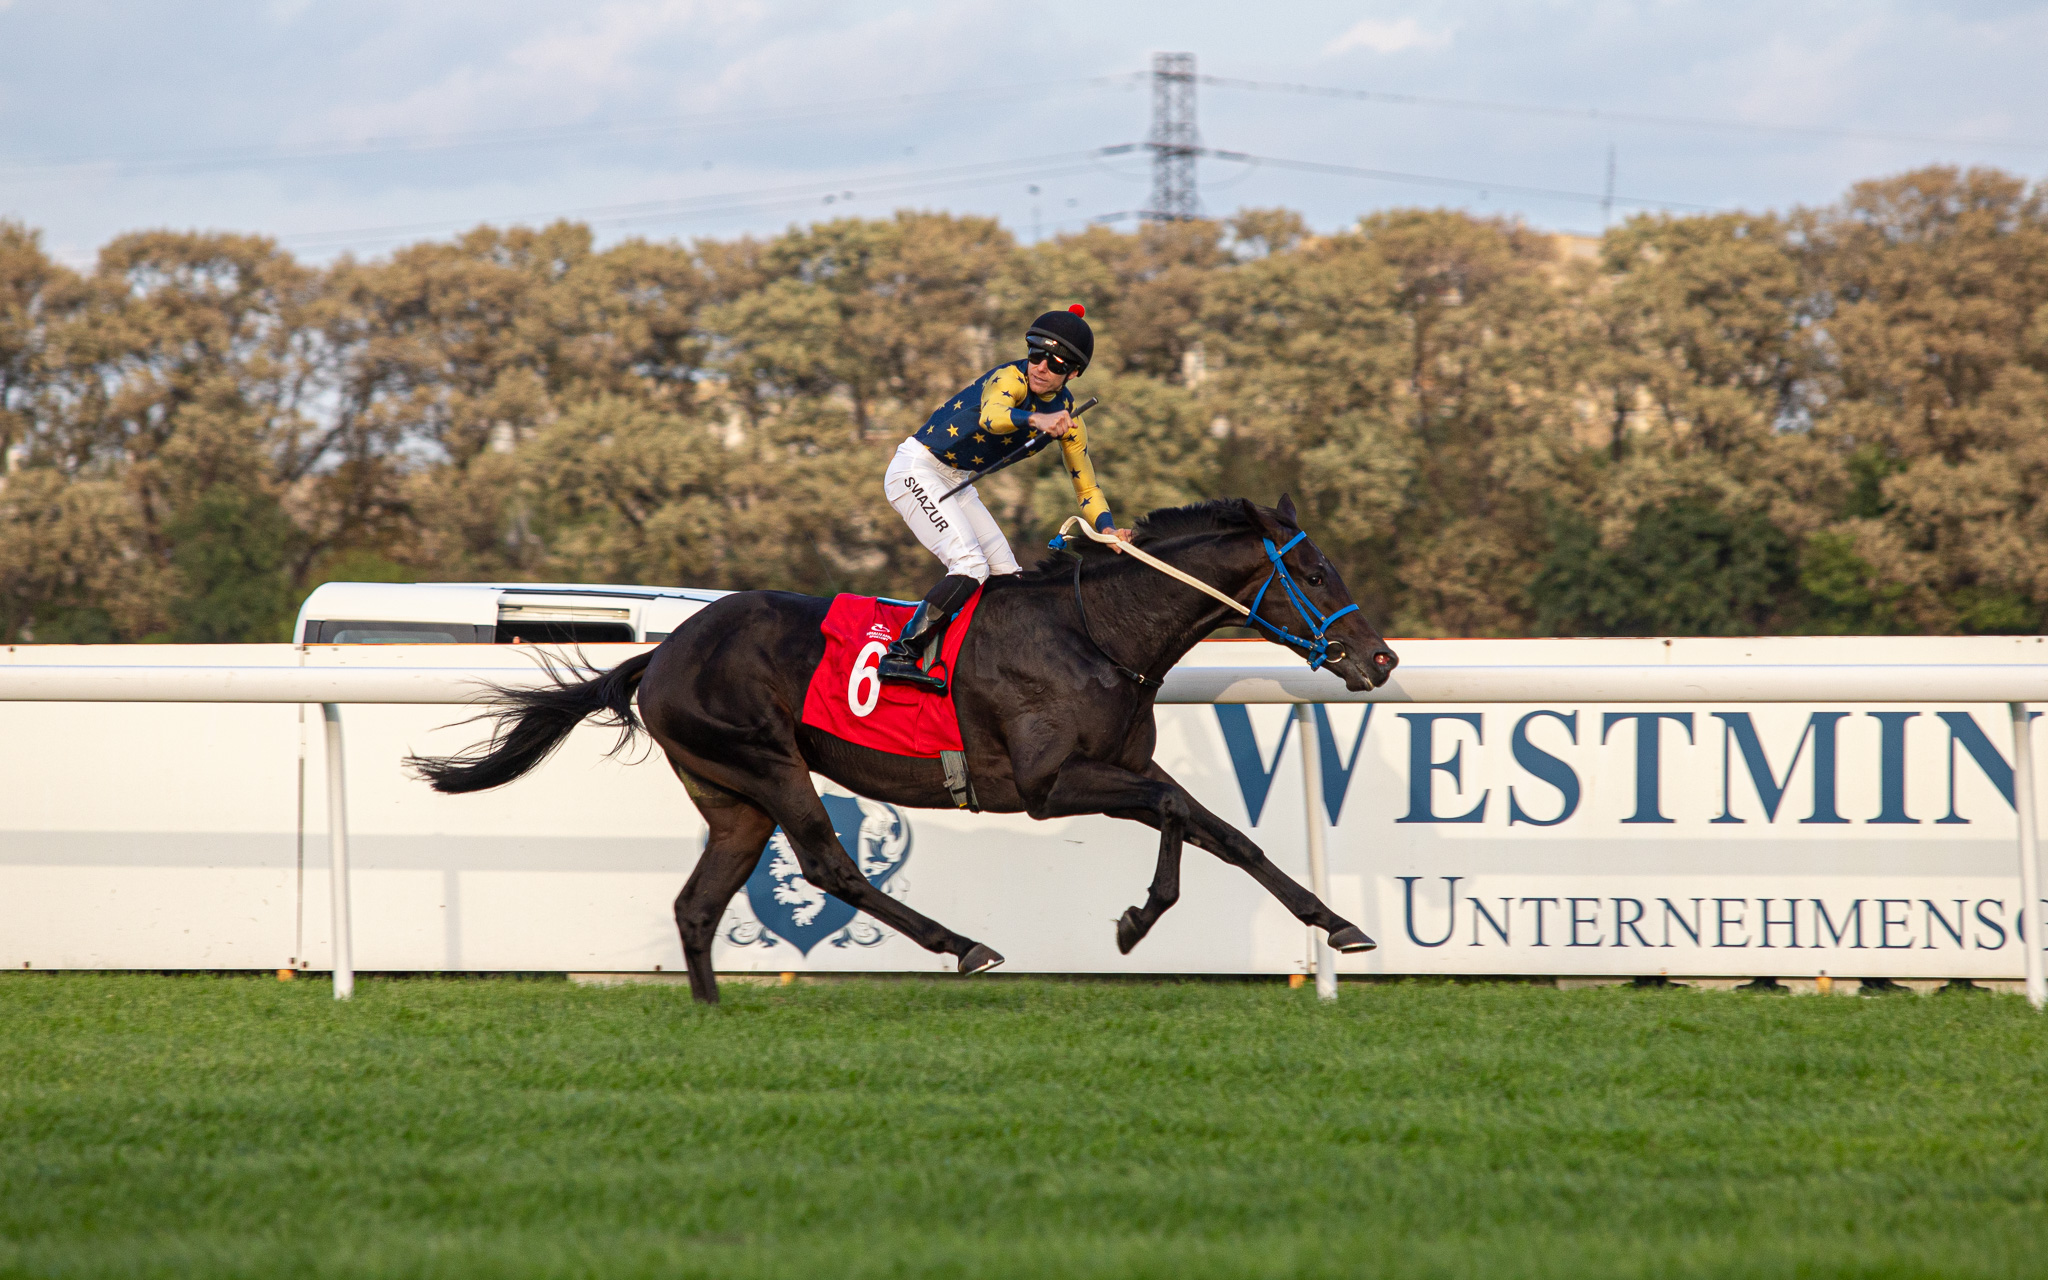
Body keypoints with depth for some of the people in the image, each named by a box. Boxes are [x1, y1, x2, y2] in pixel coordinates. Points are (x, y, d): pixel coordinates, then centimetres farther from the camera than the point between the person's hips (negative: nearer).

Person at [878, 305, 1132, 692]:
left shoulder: (1065, 415, -1)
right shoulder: (1011, 379, -21)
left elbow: (1087, 488, 4)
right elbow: (991, 417, -44)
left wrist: (1110, 530, -15)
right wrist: (1035, 420, -65)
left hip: (957, 483, 8)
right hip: (916, 469, -8)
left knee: (1008, 579, 6)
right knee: (971, 565, -24)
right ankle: (899, 655, -26)